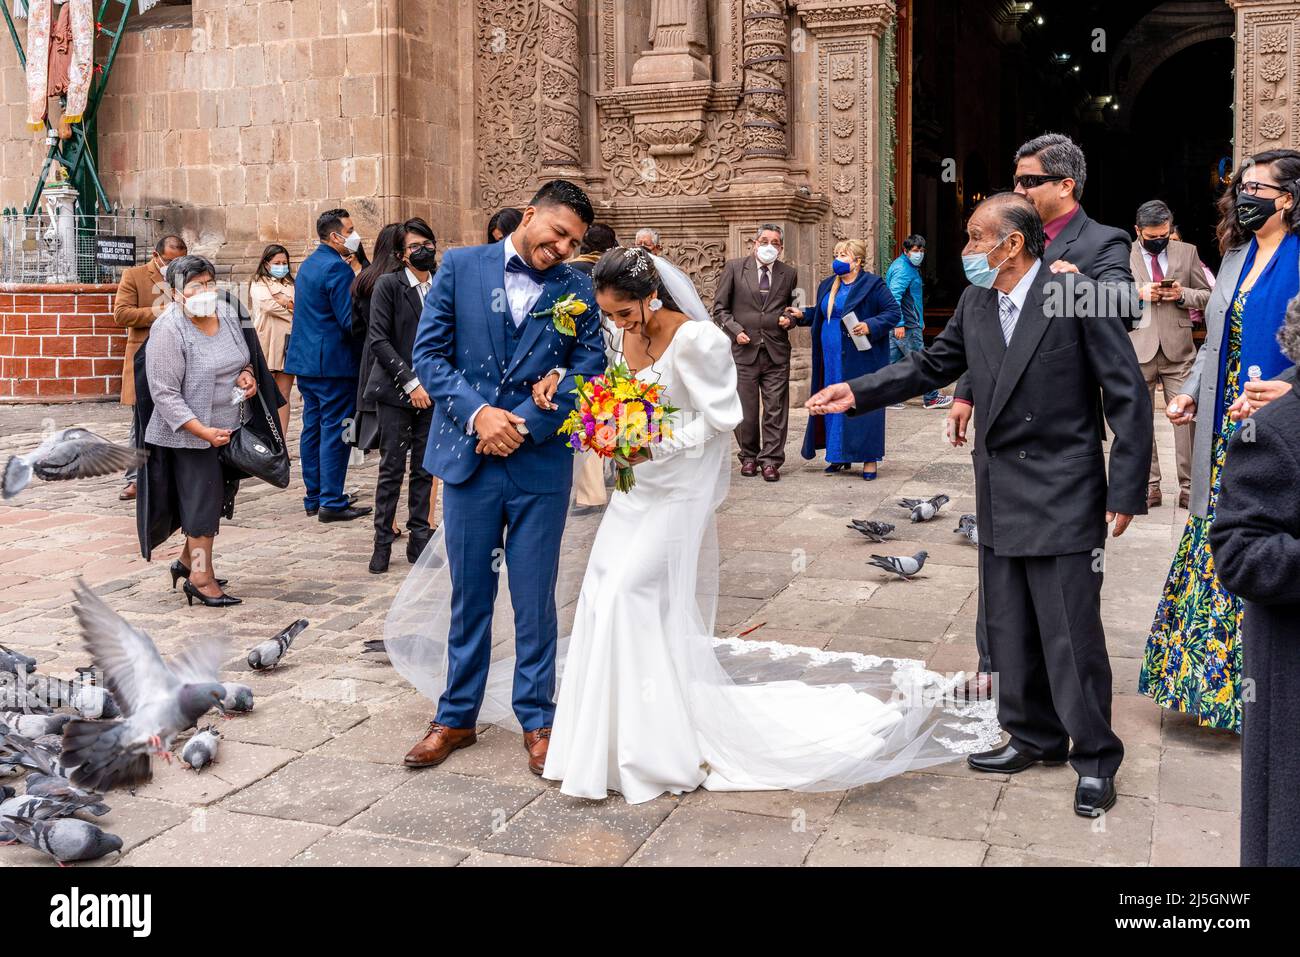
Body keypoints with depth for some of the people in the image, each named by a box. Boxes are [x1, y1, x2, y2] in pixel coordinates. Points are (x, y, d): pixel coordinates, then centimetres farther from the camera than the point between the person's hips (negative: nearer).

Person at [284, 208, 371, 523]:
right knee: (335, 430, -5)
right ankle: (332, 502, -2)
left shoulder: (308, 264, 15)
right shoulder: (337, 268, -15)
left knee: (312, 427, 12)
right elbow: (350, 320, -20)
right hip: (334, 362, -9)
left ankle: (314, 497, 19)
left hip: (306, 360, 10)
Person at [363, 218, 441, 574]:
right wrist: (410, 383, -14)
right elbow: (379, 339, -9)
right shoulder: (388, 285, -3)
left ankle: (419, 539, 16)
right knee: (392, 468, 0)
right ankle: (382, 542, 10)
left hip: (430, 392, 4)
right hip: (396, 391, -3)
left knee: (424, 469, 7)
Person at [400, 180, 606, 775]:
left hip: (541, 462, 0)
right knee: (469, 596, 11)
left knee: (535, 600, 7)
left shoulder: (576, 289, 3)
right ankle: (456, 717, 24)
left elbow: (587, 369, -4)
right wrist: (478, 413, -14)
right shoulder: (460, 268, 2)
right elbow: (428, 353, -1)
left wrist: (524, 425, -14)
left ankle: (536, 718, 22)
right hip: (469, 458, 1)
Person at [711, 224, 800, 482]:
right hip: (743, 349, -1)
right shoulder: (734, 268, 3)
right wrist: (735, 330, -9)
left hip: (776, 352, 1)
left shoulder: (789, 274, 10)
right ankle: (749, 457, 19)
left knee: (775, 409, -1)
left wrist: (790, 318, -1)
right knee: (745, 409, 4)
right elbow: (720, 308, 4)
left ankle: (771, 460, 7)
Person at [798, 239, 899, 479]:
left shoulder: (873, 285, -5)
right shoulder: (827, 286, 15)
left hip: (861, 359, -6)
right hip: (832, 359, 6)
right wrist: (803, 315, 10)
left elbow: (894, 311, -9)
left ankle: (869, 459, 3)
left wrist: (870, 326, -20)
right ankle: (841, 456, 15)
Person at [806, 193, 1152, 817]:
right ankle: (1035, 737, 33)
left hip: (1063, 497, -7)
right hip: (999, 497, 7)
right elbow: (933, 364, 16)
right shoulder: (975, 303, 5)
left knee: (1071, 635, -1)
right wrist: (857, 392, 5)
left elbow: (1128, 395, -11)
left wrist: (1126, 491, -12)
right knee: (1007, 629, 16)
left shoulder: (1079, 297, -14)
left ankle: (1095, 757, 18)